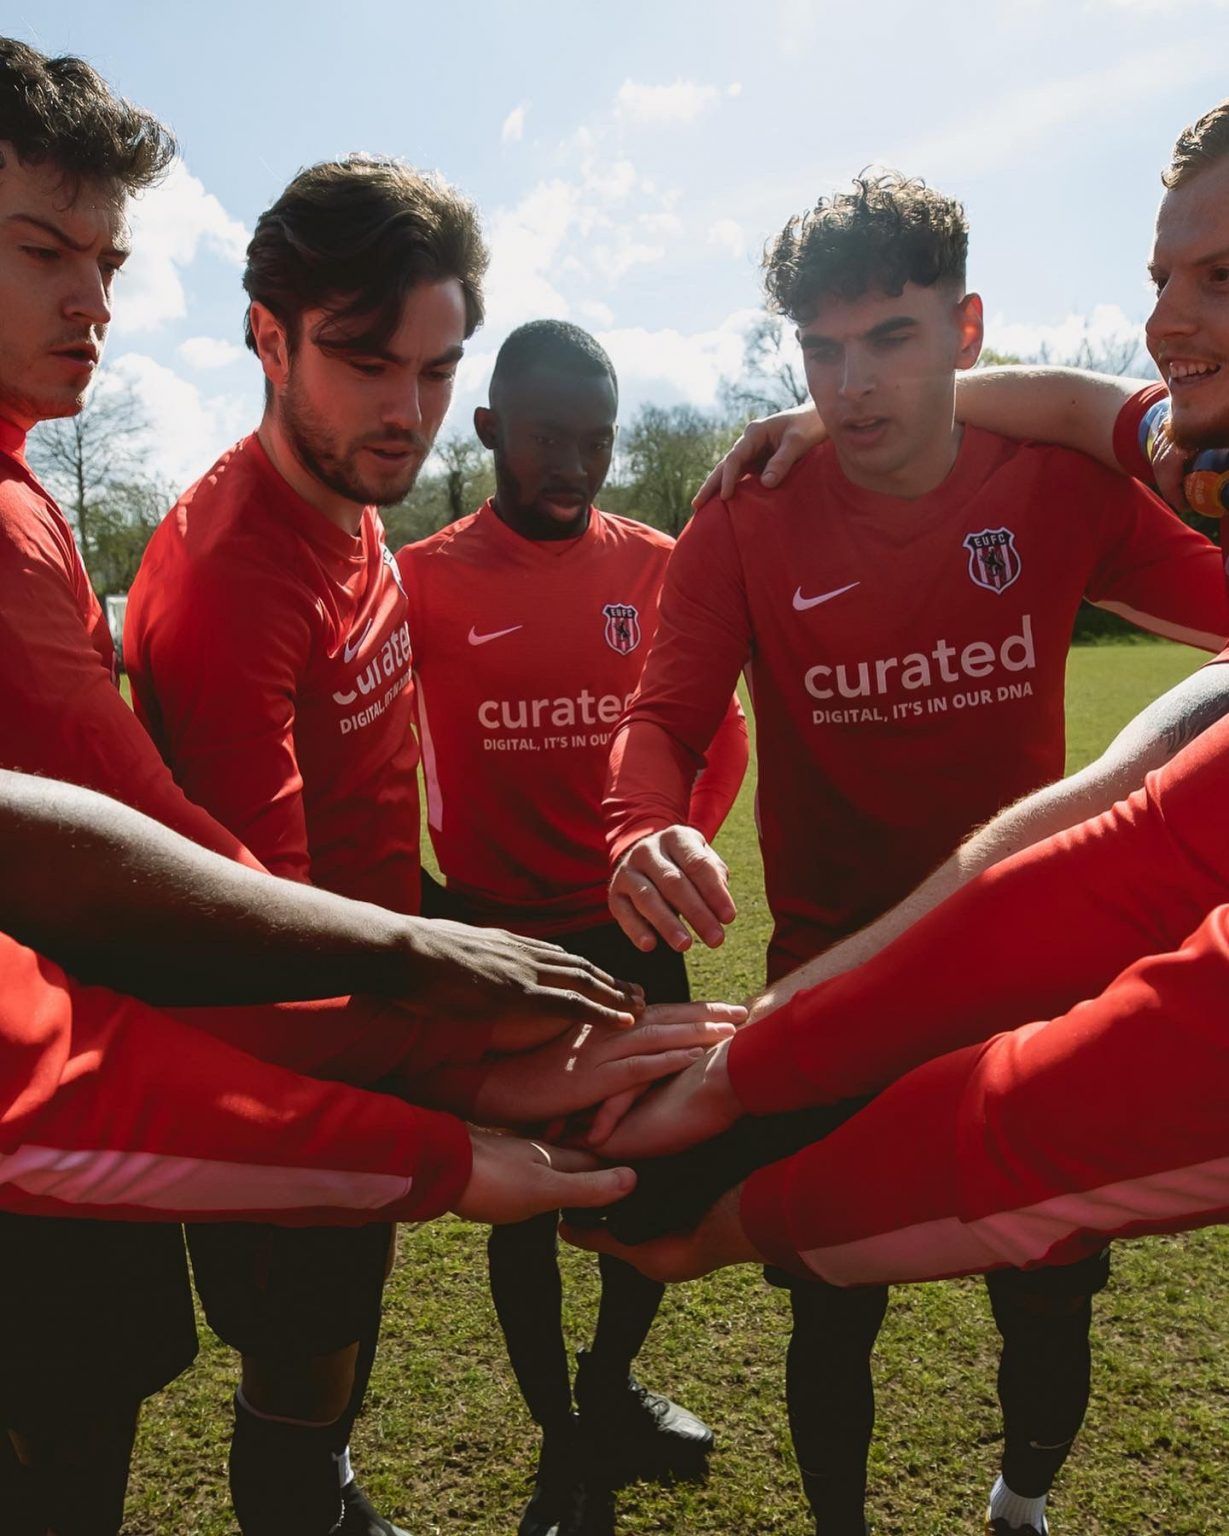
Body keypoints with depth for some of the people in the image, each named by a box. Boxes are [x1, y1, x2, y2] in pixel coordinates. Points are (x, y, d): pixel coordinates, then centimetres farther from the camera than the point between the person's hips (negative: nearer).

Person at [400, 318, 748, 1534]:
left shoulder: (655, 567, 2)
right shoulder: (423, 580, -7)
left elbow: (721, 735, 10)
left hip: (632, 931, 3)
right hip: (498, 939, -3)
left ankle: (610, 1380, 42)